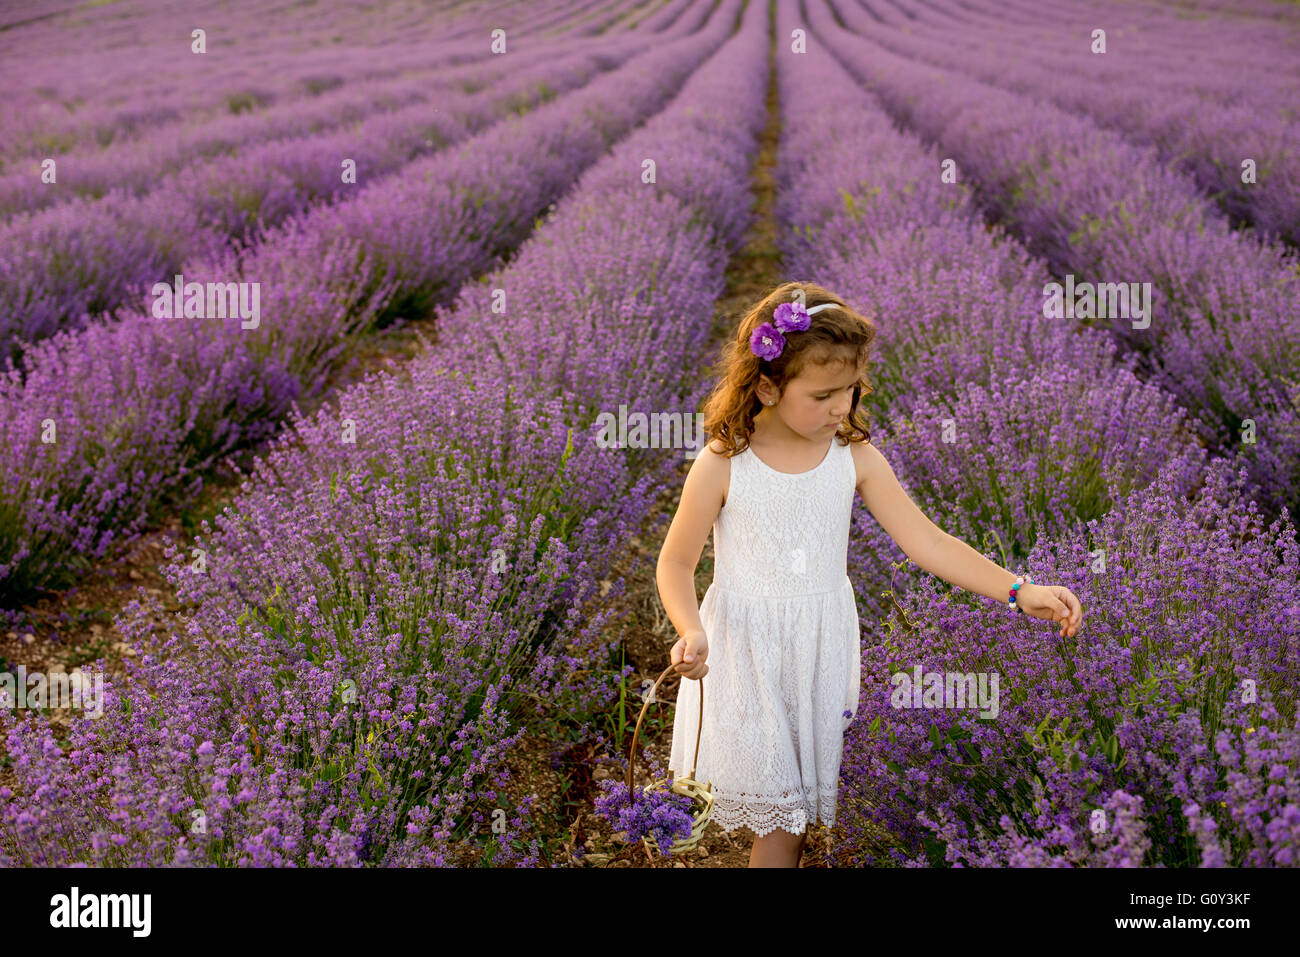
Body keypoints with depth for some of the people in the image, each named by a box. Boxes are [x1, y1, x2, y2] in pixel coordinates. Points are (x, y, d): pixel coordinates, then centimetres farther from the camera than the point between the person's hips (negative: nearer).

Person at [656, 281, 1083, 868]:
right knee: (778, 815, 2)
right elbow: (676, 562, -4)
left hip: (823, 653, 3)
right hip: (747, 654, -3)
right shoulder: (723, 466, -13)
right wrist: (691, 632, -23)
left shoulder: (855, 459, -5)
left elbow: (925, 541, -6)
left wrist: (1017, 591, -15)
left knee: (805, 806, 10)